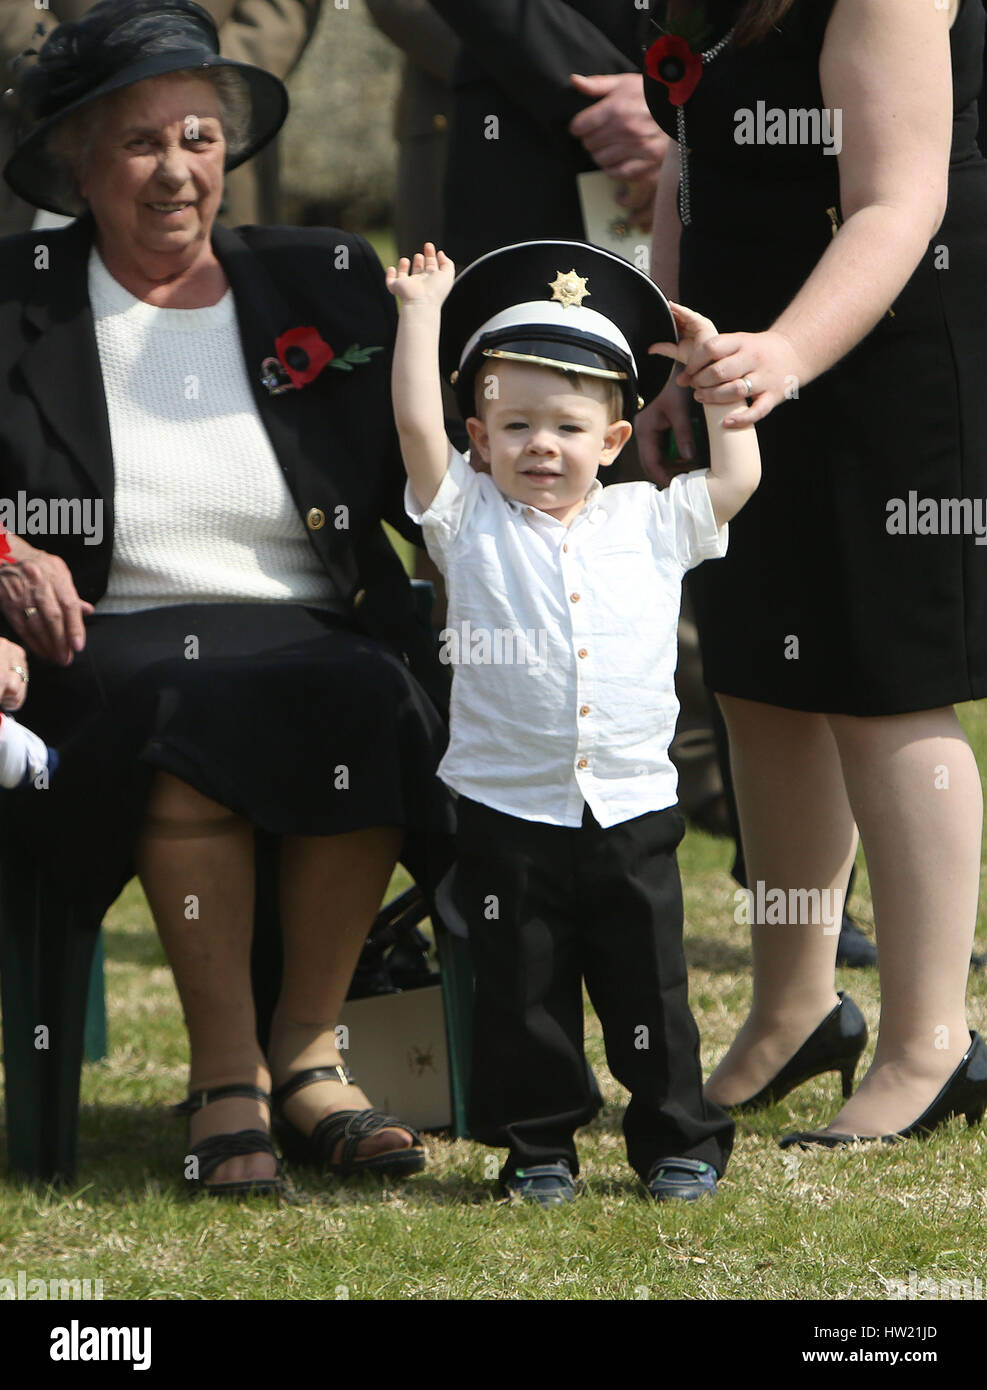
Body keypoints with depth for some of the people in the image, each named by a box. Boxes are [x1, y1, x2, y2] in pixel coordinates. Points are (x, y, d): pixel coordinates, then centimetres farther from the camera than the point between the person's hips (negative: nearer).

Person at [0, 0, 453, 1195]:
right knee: (190, 704, -37)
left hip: (317, 634, 2)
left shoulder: (328, 287, 13)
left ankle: (306, 1050, -20)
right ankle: (223, 1075, -30)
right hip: (111, 645, -2)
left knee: (366, 700, -33)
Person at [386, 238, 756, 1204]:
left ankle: (681, 1140, 18)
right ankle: (537, 1148, 17)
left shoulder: (650, 524, 8)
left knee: (649, 989, 6)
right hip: (507, 812, -1)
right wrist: (422, 307, -4)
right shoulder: (469, 520, 2)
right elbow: (416, 422, -7)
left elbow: (738, 476, 7)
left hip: (632, 809, 1)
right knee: (521, 996, 5)